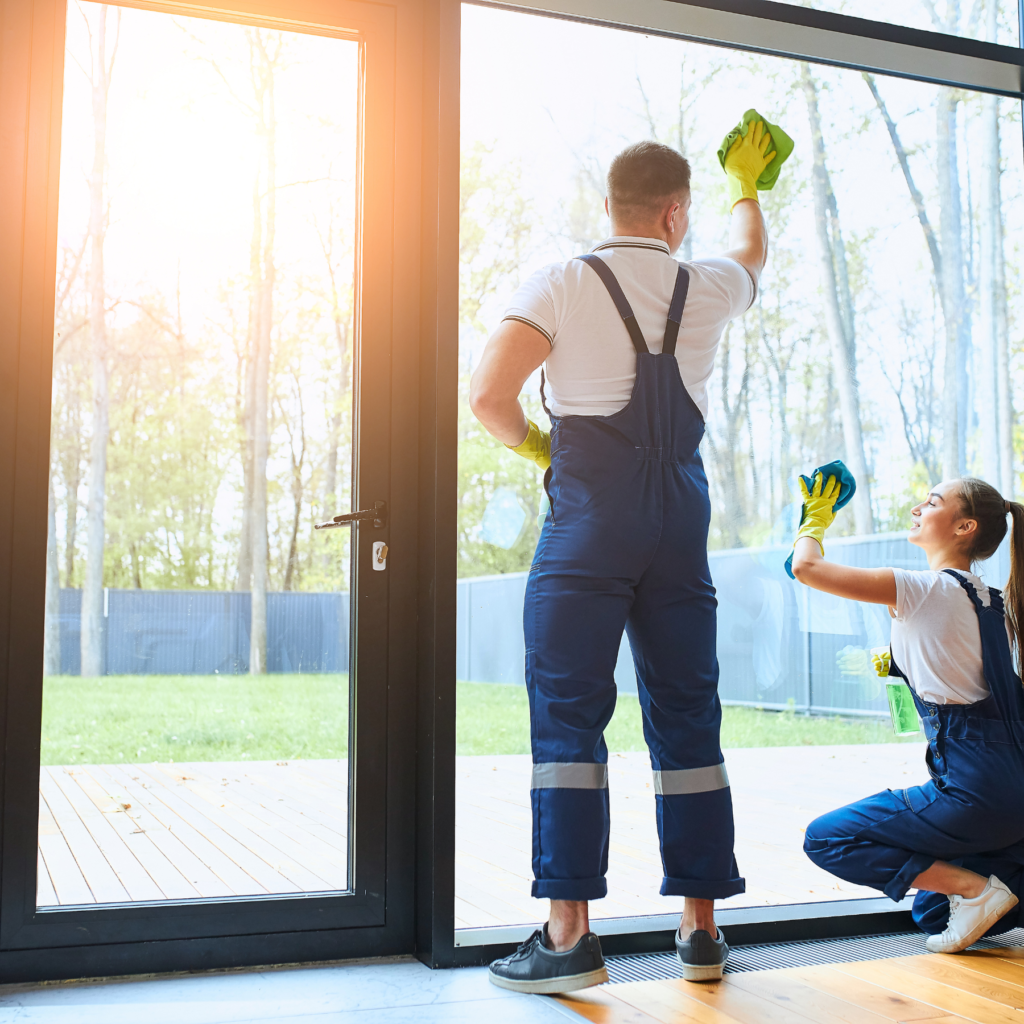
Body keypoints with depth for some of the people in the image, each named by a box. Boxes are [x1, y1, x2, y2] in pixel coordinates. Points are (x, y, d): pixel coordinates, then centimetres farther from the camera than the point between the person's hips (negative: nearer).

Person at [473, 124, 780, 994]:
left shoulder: (561, 285, -1)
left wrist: (534, 444, 10)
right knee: (688, 717, 9)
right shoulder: (708, 288, 11)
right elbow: (753, 251, 36)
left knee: (568, 715, -2)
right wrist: (747, 184, 55)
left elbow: (489, 397, -11)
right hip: (681, 512, 4)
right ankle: (702, 929, 16)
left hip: (589, 509, -3)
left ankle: (570, 935, -4)